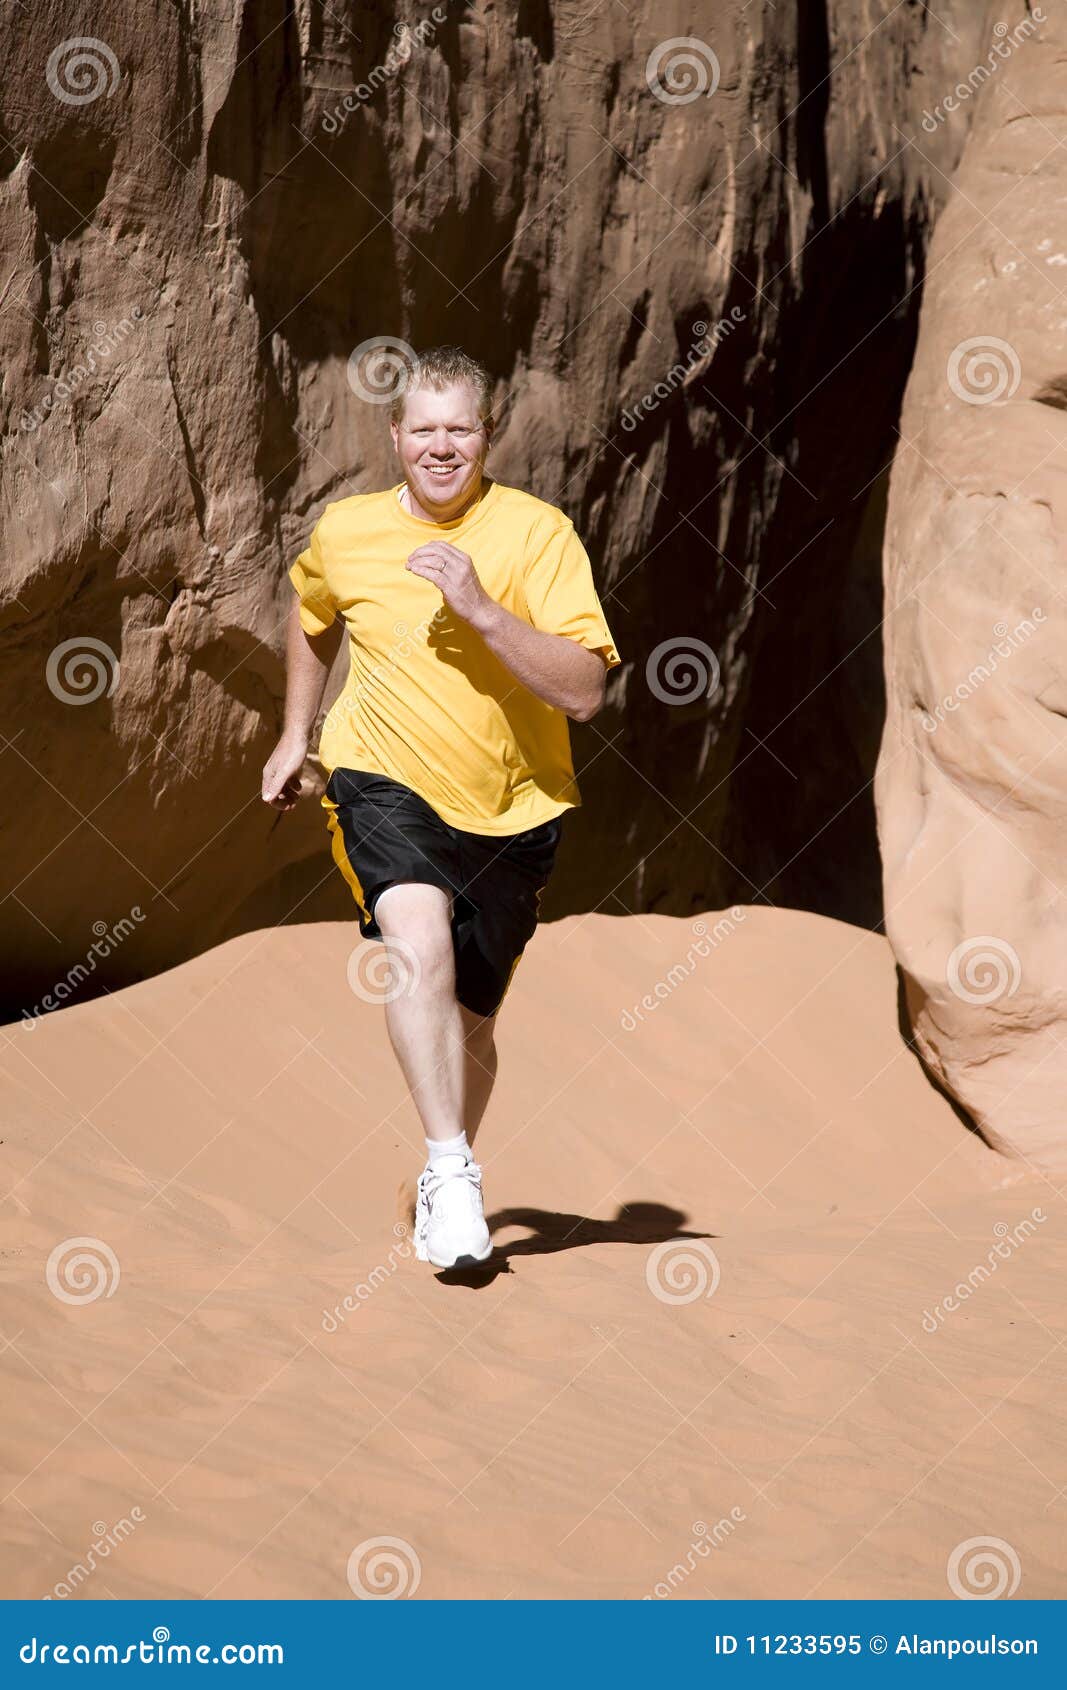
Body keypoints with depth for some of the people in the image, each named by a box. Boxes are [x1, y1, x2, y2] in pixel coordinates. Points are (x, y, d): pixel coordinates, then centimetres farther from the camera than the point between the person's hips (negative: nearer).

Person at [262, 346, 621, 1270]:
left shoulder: (538, 533, -11)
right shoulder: (345, 532, -2)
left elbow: (584, 690, -20)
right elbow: (313, 621, 23)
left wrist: (481, 608, -28)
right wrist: (296, 735, 21)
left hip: (511, 805, 0)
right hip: (386, 780, 0)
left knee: (471, 1018, 11)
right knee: (420, 948, -30)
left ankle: (448, 1184, 35)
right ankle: (450, 1168, -27)